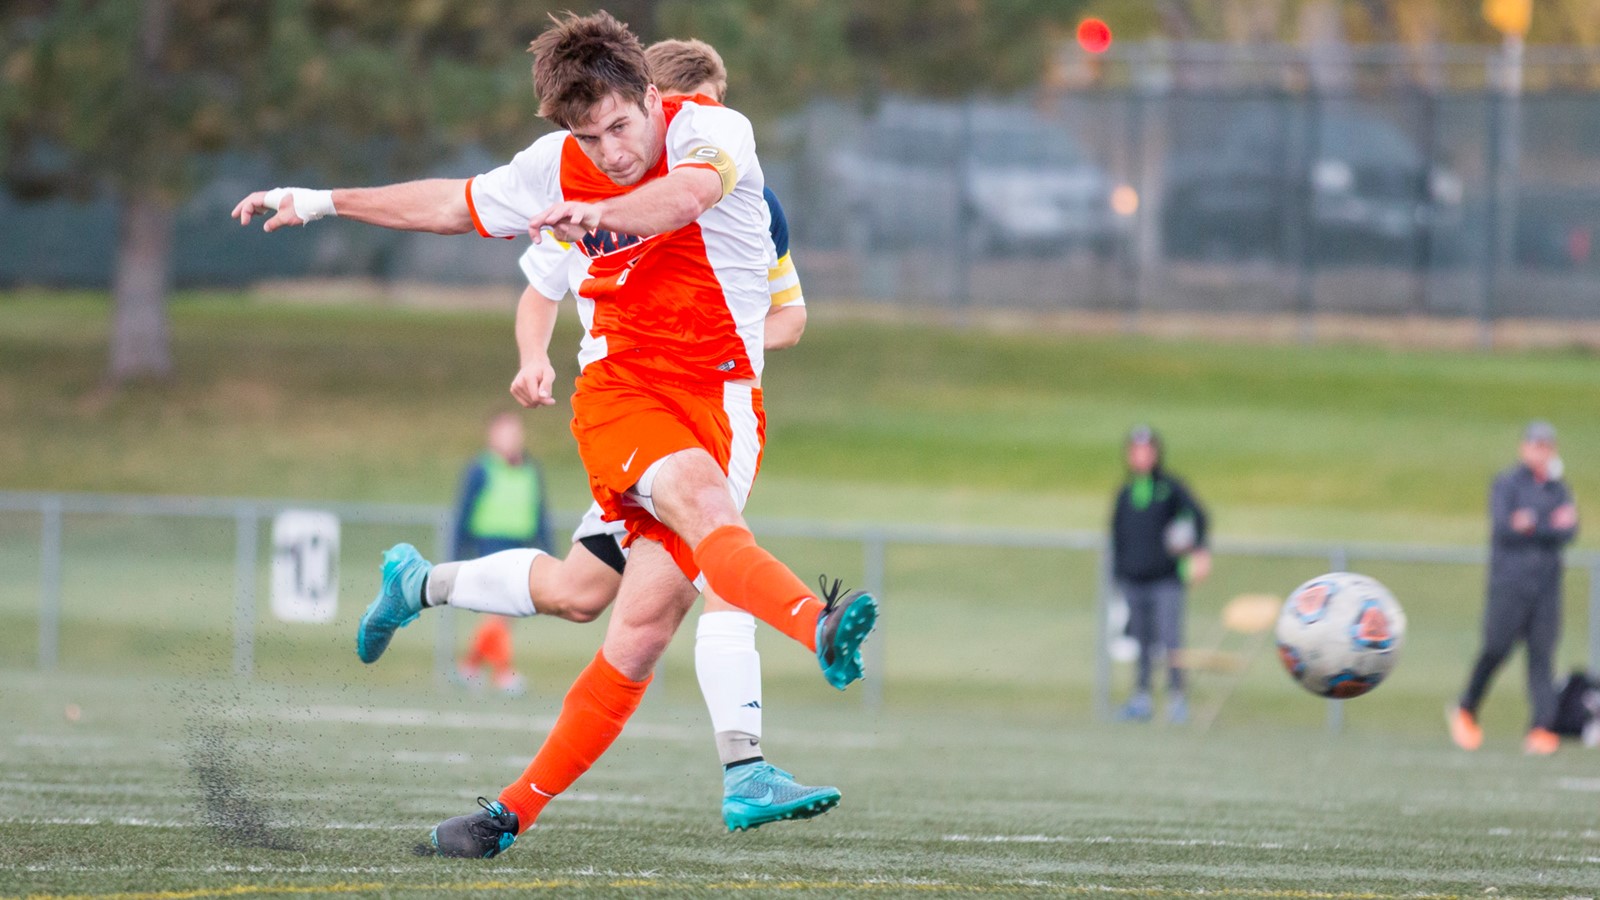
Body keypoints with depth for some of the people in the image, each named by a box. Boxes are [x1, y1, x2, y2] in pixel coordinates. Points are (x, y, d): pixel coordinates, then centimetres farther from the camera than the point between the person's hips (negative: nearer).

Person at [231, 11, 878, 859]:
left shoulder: (712, 129, -8)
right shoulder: (557, 167, 6)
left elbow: (686, 194, -33)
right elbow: (455, 205, 24)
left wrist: (598, 214, -51)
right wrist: (324, 202, 28)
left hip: (719, 398, -2)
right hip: (619, 388, 2)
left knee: (639, 633, -8)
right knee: (704, 503, -33)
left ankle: (514, 811, 2)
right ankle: (821, 631, -57)